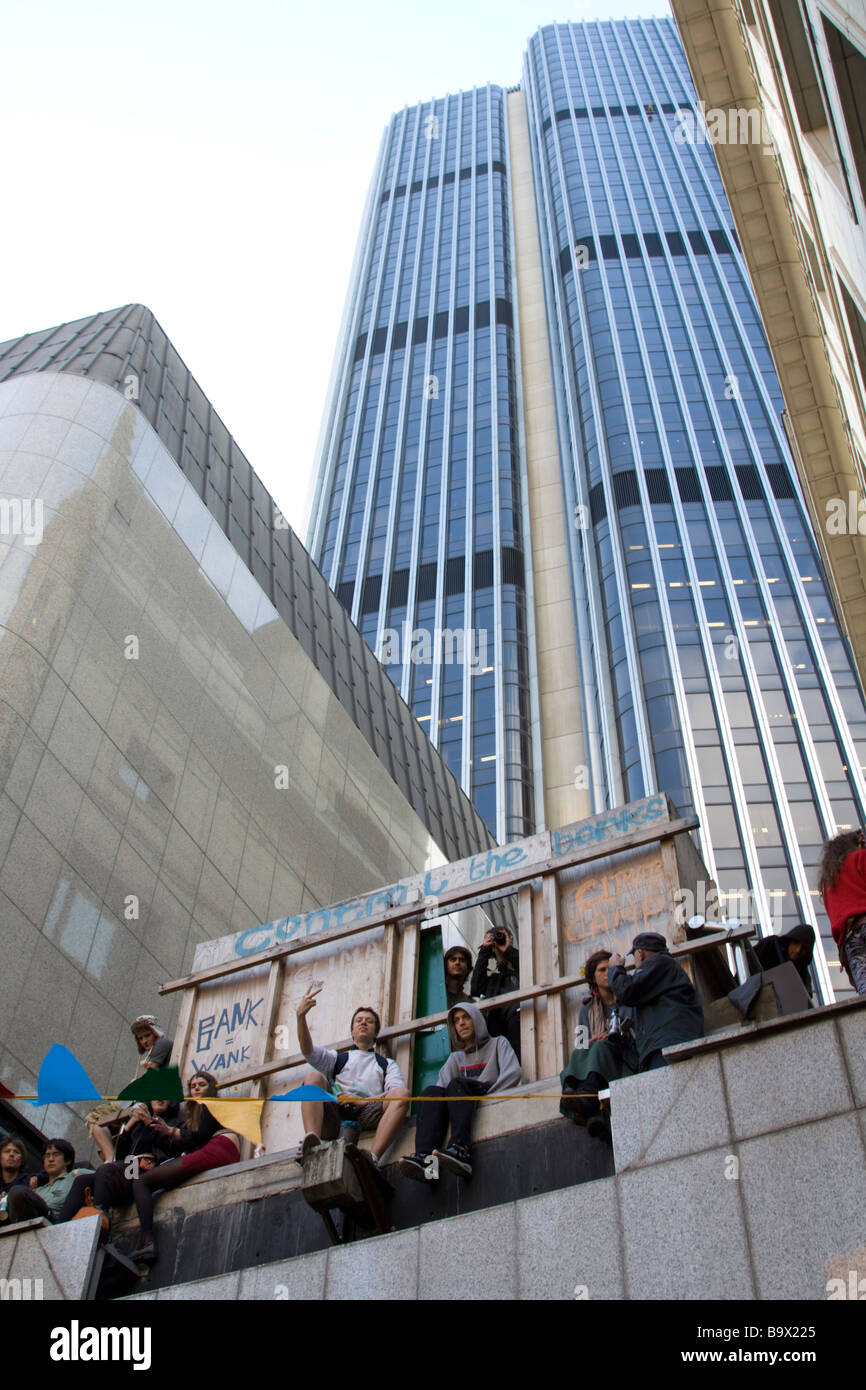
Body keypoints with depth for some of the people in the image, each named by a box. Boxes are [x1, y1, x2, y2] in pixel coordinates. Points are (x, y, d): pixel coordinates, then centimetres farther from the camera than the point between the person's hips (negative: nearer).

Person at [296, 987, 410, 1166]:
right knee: (313, 1077, -22)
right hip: (334, 1118, 1)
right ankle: (312, 1142, -44)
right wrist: (301, 1016, -6)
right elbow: (308, 1050, 10)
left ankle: (372, 1157, -46)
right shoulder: (337, 1058, 32)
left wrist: (364, 1101, -8)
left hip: (367, 1115, 0)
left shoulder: (387, 1064, 31)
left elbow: (398, 1093, 9)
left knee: (402, 1093, -26)